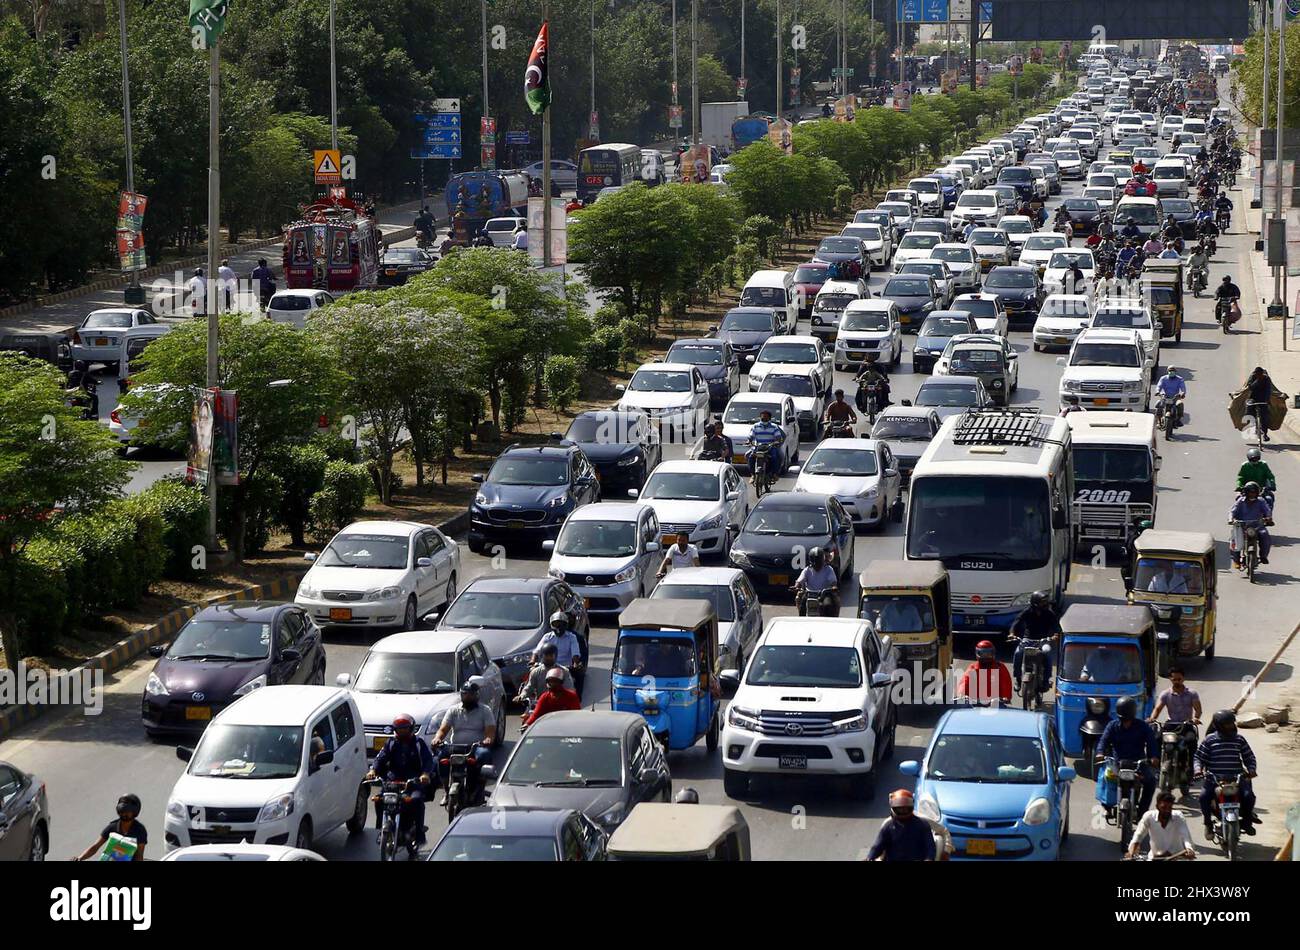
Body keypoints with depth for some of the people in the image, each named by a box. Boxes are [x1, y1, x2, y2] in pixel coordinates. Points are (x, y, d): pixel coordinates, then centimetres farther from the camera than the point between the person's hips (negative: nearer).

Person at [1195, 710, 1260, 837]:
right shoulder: (1209, 740, 2)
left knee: (1249, 796, -20)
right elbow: (1199, 756, 6)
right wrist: (1198, 768, -13)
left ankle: (1247, 821, 8)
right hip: (1213, 778, -1)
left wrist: (1251, 770, -4)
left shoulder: (1239, 739, 8)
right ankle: (1208, 824, -4)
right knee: (1204, 796, -26)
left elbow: (1249, 756, 14)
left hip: (1236, 777, 1)